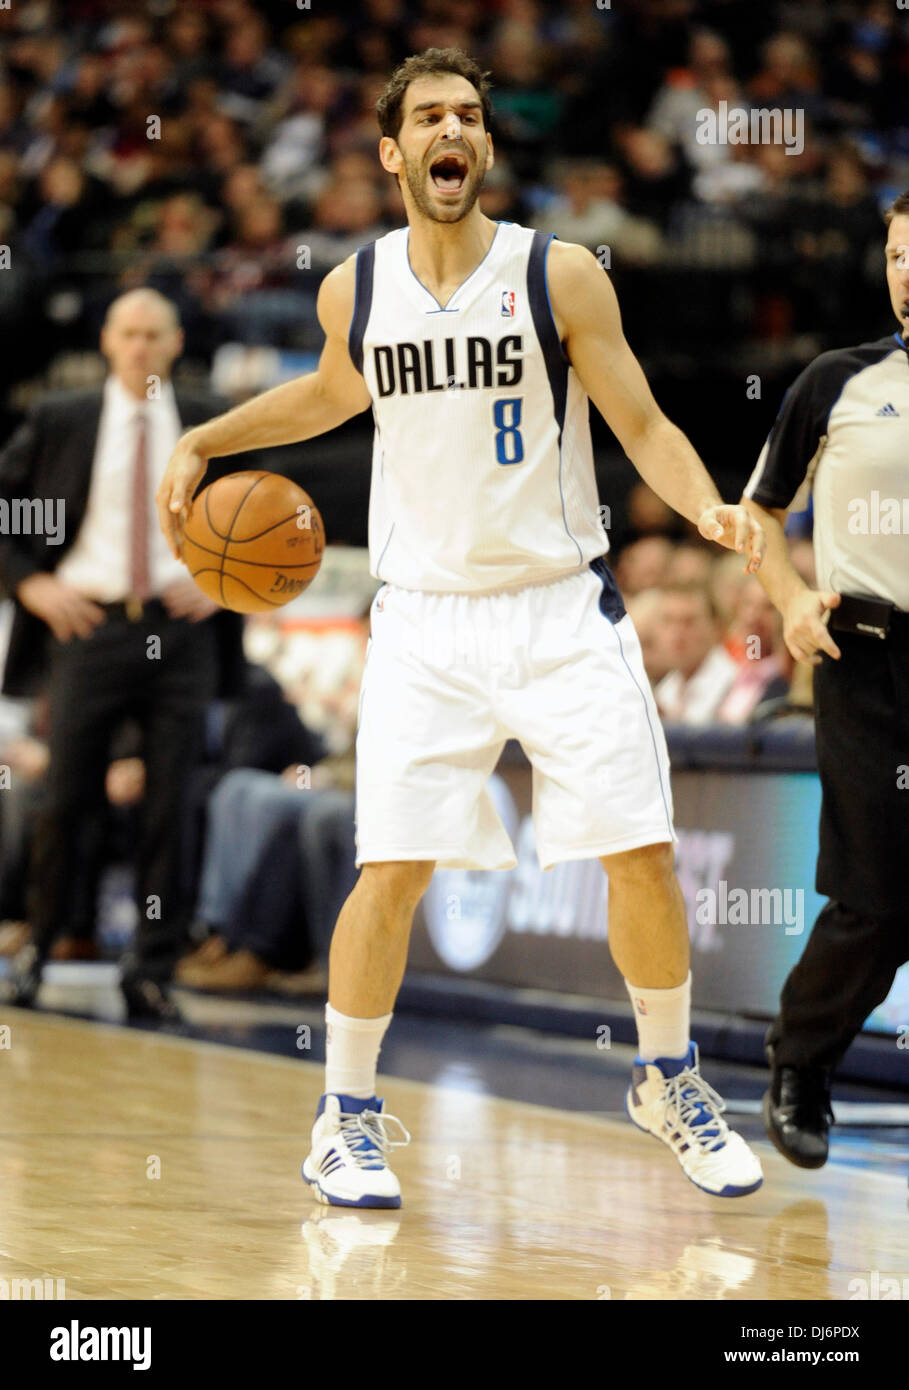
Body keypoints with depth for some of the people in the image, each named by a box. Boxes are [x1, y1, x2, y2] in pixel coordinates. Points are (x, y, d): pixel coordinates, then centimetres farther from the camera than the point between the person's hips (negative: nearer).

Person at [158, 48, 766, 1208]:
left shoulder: (559, 276, -8)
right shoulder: (354, 290, 0)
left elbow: (644, 427, -6)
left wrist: (709, 507, -24)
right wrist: (203, 440, 14)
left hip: (563, 605, -1)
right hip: (424, 617, 1)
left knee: (642, 853, -3)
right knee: (392, 867, -6)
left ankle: (668, 1079, 21)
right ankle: (346, 1114, 11)